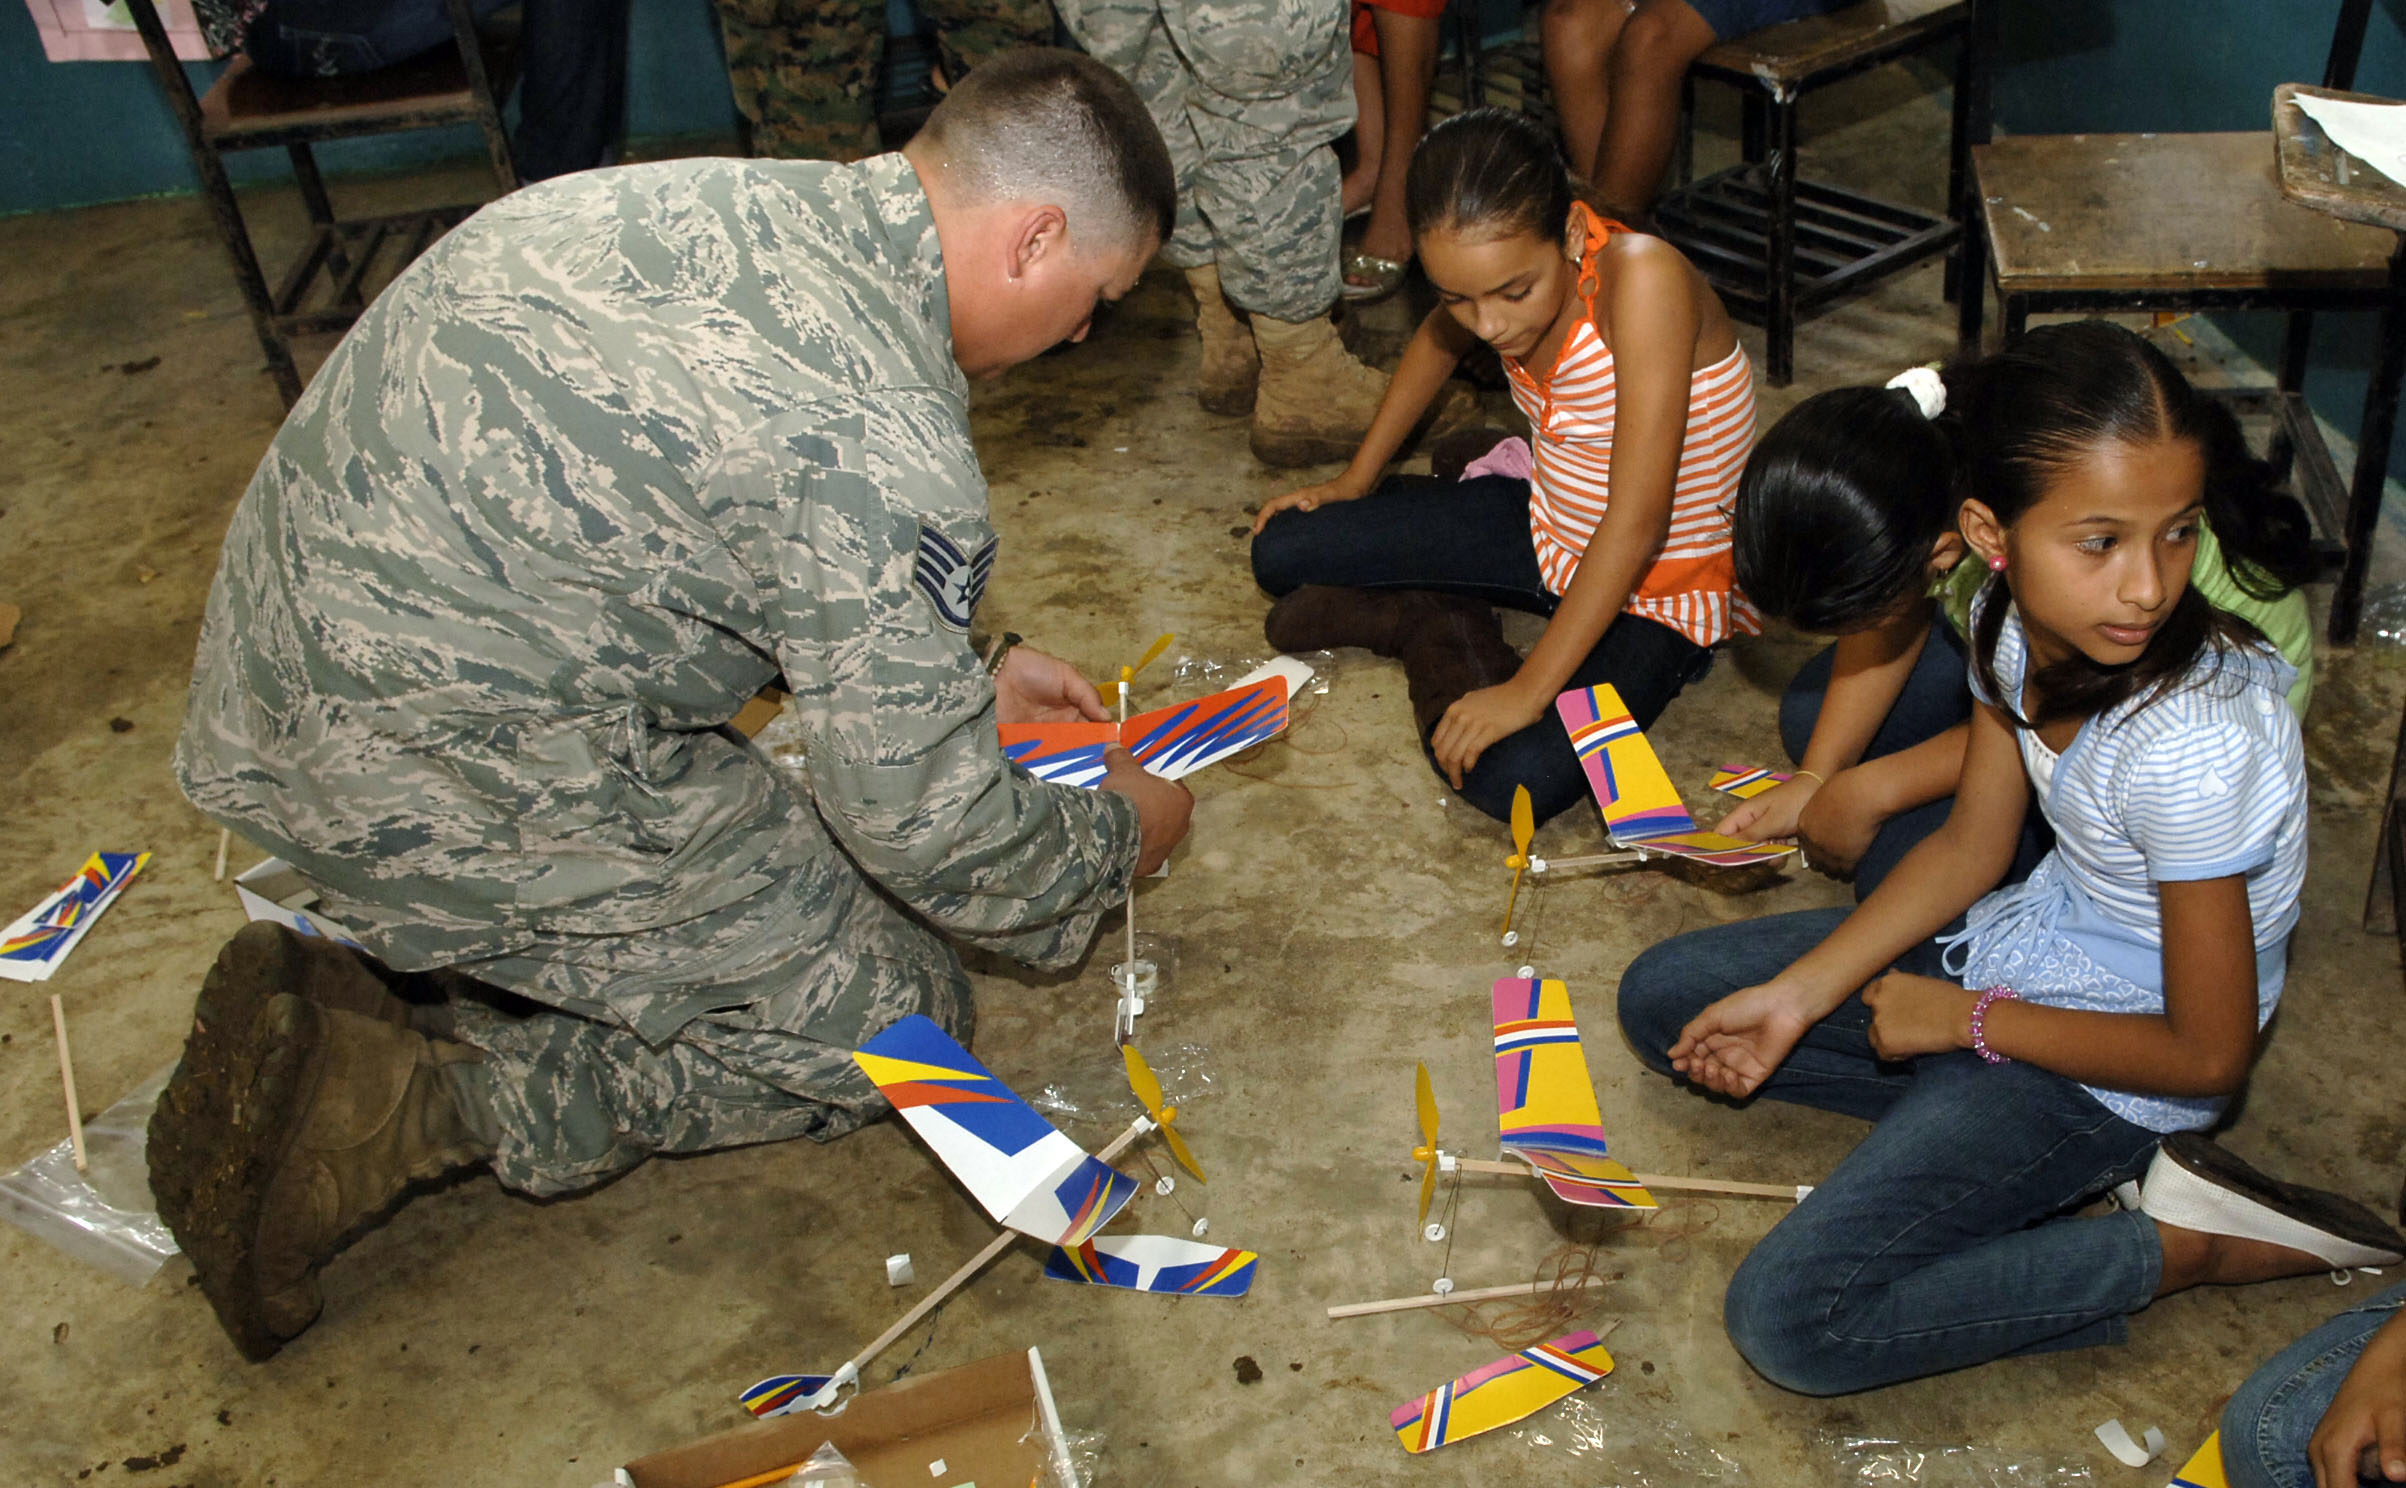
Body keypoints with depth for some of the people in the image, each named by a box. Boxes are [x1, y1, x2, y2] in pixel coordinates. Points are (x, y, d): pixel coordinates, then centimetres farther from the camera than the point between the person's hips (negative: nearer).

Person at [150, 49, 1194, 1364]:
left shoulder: (738, 203, 3)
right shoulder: (880, 442, -25)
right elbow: (929, 826, -15)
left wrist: (961, 671, 23)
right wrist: (1117, 837, 5)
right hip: (443, 784, -9)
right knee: (887, 1021, 4)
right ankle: (405, 1102, -4)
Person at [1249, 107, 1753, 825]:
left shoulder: (1642, 277, -33)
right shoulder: (1505, 268, -12)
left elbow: (1636, 526, -33)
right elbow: (1436, 342, 14)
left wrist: (1526, 690, -32)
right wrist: (1356, 479, 15)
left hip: (1661, 584, -5)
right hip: (1550, 523, 6)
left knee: (1513, 780, -30)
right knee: (1281, 553, -4)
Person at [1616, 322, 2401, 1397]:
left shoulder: (2194, 745, -33)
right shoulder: (2015, 620, -12)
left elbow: (2209, 1054, -22)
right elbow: (1971, 848, 1)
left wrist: (1966, 1021, -13)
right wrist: (1796, 996, -6)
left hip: (2110, 1063, -7)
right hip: (2027, 941, 8)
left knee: (1789, 1324, -18)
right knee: (1662, 999, 8)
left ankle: (2189, 1246, -6)